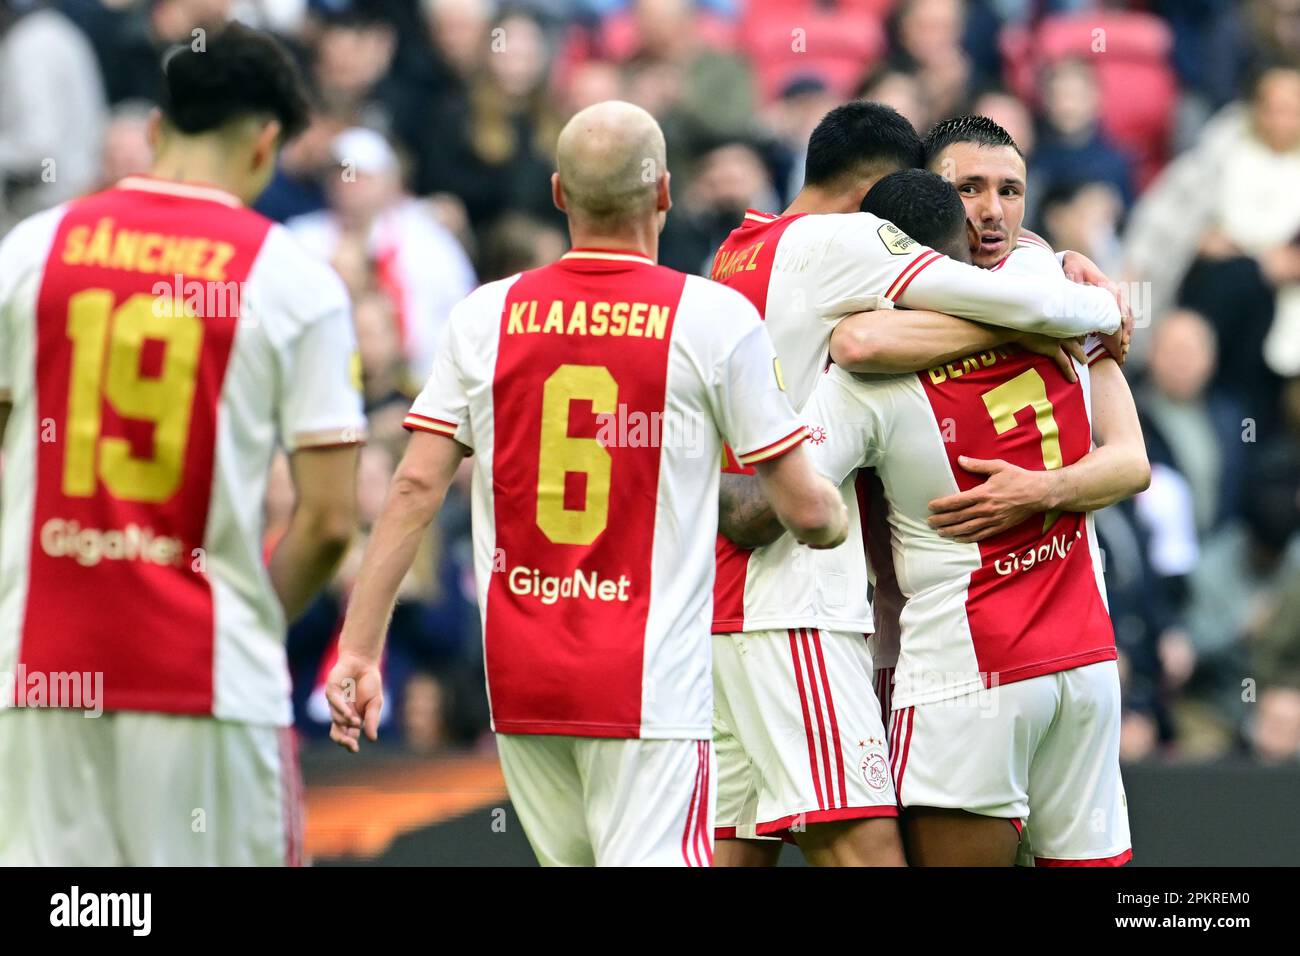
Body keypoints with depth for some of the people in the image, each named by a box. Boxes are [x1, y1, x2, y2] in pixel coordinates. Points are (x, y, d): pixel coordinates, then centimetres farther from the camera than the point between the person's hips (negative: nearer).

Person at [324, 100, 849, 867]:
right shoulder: (715, 321, -5)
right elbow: (804, 509, -1)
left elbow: (416, 489, 0)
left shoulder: (486, 316, 3)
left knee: (573, 861, 17)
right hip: (648, 681, -4)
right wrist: (837, 519, 23)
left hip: (518, 677, 4)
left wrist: (360, 648, 4)